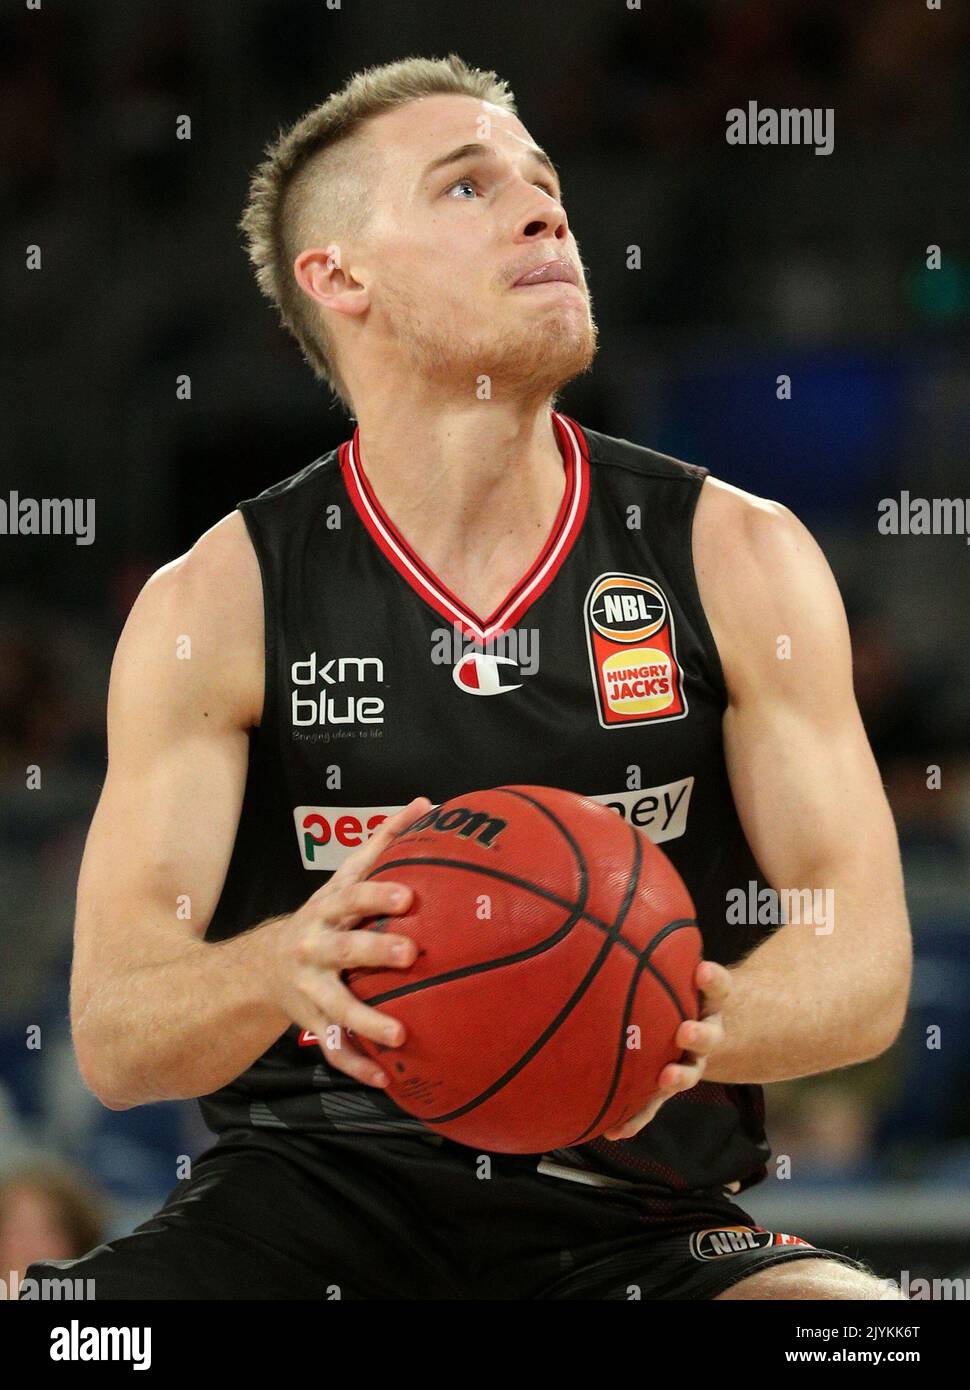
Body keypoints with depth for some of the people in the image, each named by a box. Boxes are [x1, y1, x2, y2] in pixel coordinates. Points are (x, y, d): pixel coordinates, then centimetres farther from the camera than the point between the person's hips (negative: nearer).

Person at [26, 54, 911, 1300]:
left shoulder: (739, 561, 3)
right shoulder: (217, 601, 0)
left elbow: (865, 962, -1)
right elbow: (113, 1036, -7)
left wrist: (704, 1025, -24)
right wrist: (280, 972, -30)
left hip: (636, 1214, 1)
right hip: (316, 1185, 0)